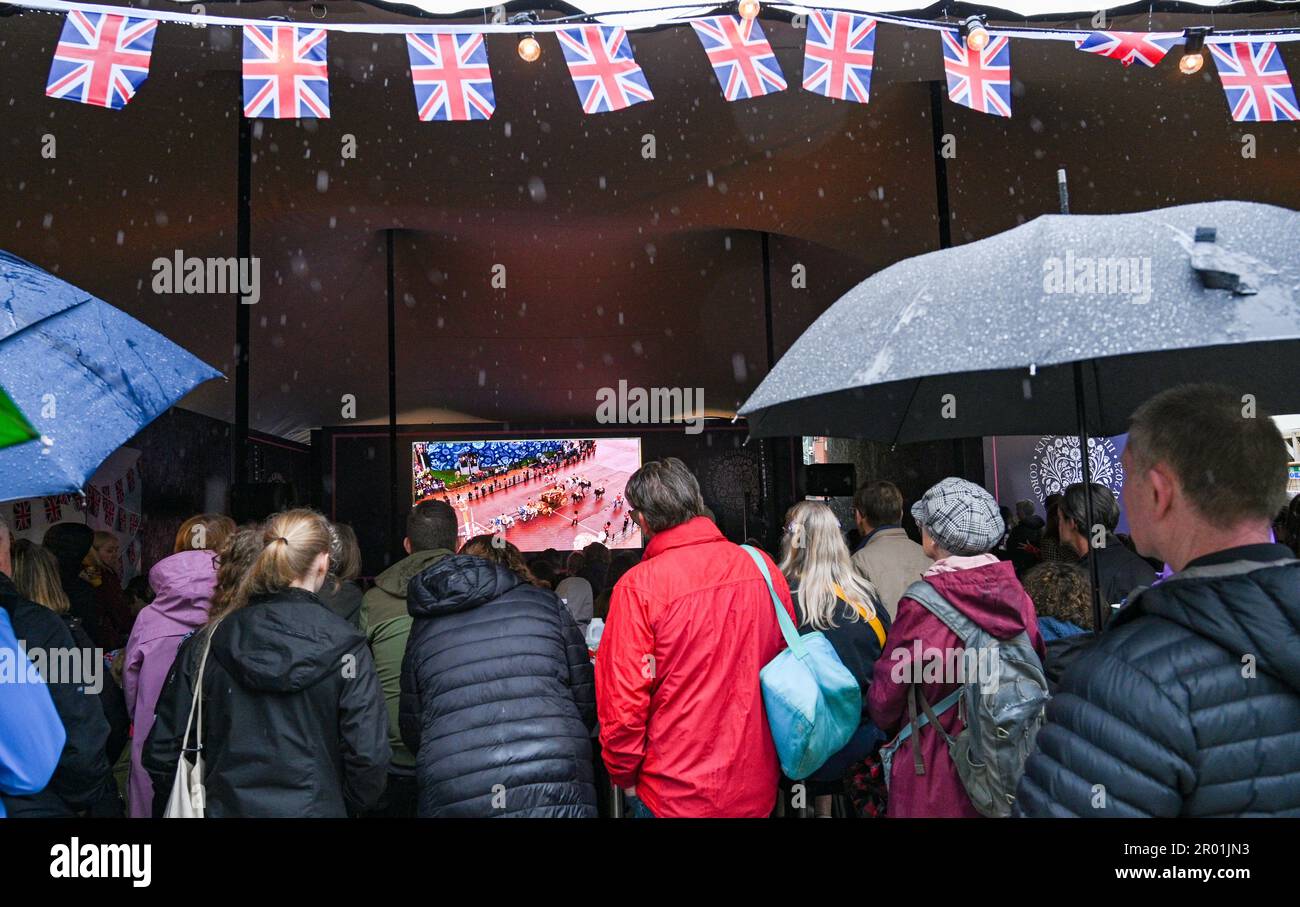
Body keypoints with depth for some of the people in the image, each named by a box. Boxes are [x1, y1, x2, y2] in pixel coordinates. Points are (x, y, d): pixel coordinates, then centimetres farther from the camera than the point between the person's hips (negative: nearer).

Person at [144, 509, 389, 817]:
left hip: (224, 806, 3)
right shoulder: (344, 645, -13)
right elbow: (369, 757, -16)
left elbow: (161, 751, -1)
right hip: (314, 808, -2)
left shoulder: (206, 642, -5)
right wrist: (343, 805, 2)